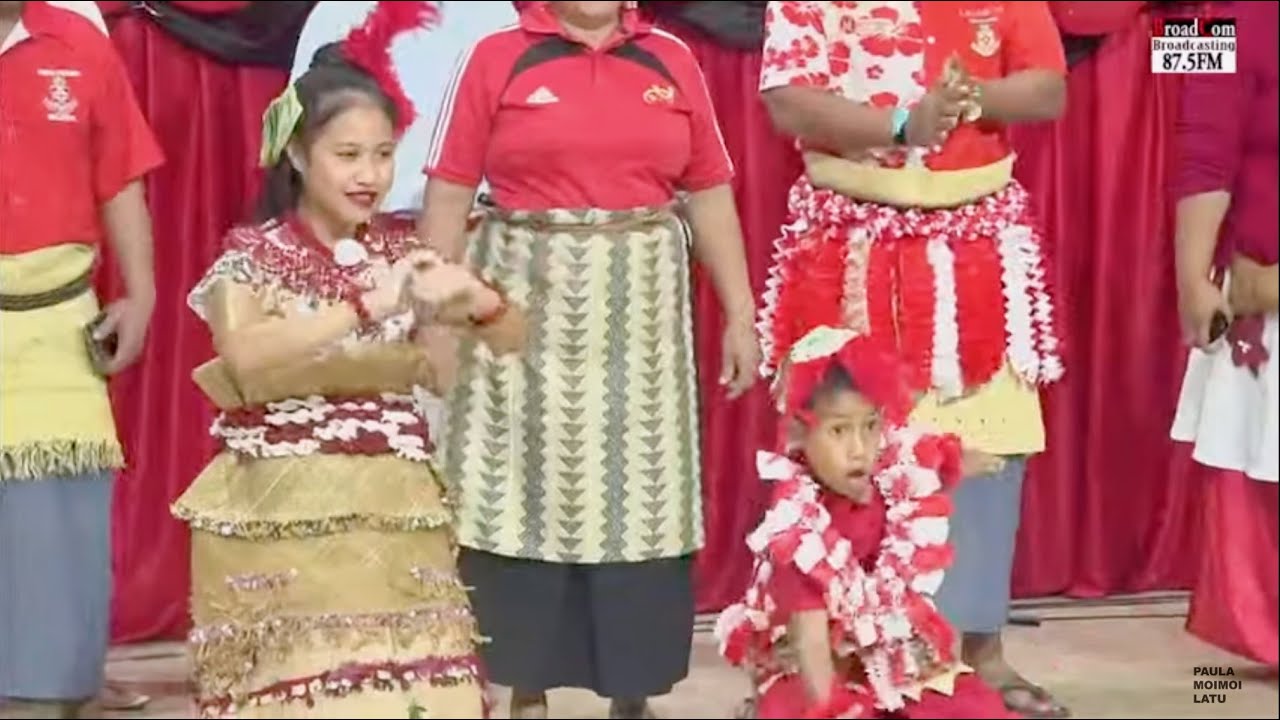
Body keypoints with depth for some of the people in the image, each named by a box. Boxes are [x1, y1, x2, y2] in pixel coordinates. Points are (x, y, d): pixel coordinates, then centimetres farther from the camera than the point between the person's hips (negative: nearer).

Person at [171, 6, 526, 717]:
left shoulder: (404, 250, 9)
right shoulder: (254, 255, -2)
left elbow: (510, 338, 11)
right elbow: (243, 357, -22)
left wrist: (472, 296, -10)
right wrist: (365, 304, -25)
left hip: (396, 515, 3)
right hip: (282, 517, -3)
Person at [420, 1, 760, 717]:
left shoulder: (672, 60, 7)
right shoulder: (495, 59, 0)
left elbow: (710, 194, 8)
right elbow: (449, 195, -2)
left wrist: (740, 314, 6)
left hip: (638, 310, 2)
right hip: (528, 306, -2)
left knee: (639, 494, 5)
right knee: (527, 491, 2)